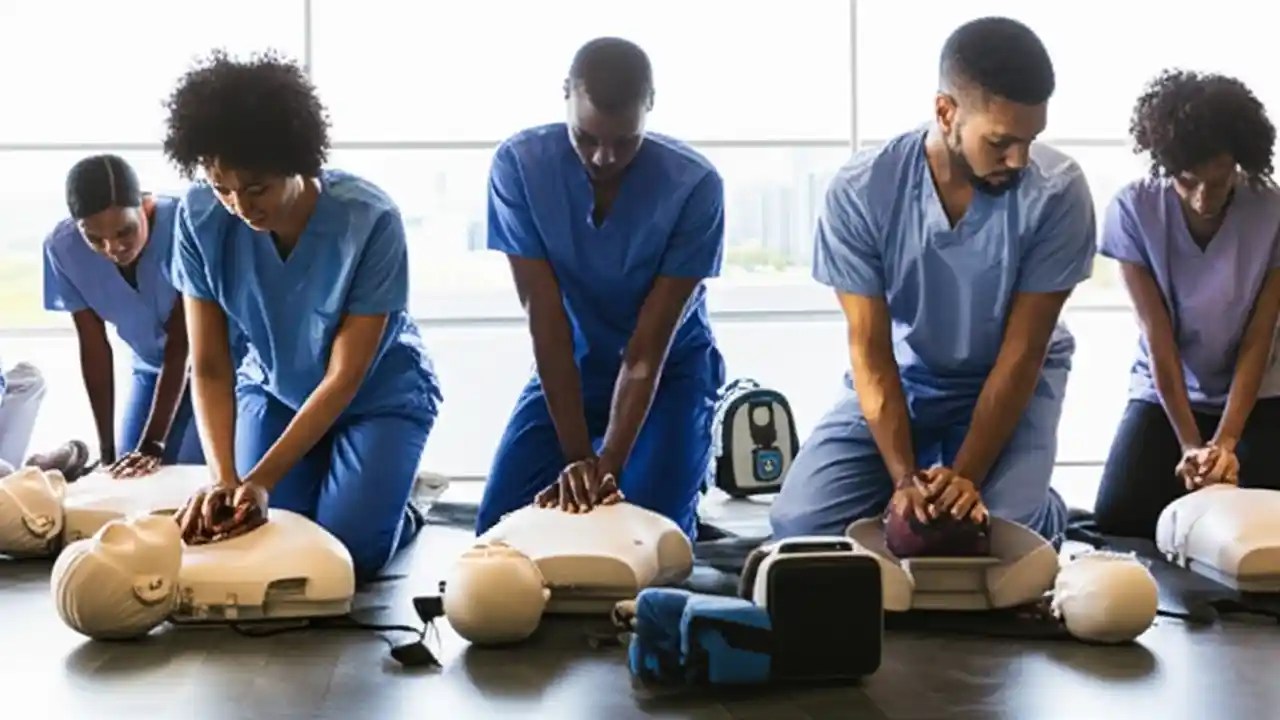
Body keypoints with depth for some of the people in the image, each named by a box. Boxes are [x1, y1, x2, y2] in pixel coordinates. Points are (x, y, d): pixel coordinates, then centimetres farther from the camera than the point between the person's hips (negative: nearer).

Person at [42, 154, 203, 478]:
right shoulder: (62, 248, -23)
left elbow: (181, 344, -27)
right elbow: (94, 348, -13)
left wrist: (154, 443, -28)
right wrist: (107, 449, -13)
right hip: (151, 369, 4)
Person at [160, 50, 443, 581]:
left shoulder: (370, 220, -32)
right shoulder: (199, 217, -23)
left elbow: (344, 377, -26)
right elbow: (209, 367, -18)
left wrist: (262, 480, -33)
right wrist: (223, 478, -33)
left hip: (380, 396, -3)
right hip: (274, 389, 3)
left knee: (346, 554, -16)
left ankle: (395, 512, 19)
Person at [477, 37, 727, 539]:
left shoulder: (694, 186, -26)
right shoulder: (519, 164, -22)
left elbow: (650, 344, -25)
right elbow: (544, 315, -23)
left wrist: (610, 464, -33)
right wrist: (577, 455, -28)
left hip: (671, 371, -2)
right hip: (568, 365, 2)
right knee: (498, 526, -10)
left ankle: (695, 456, 14)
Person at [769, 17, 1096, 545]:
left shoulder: (1058, 191, -24)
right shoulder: (860, 191, -22)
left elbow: (1022, 350, -19)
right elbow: (870, 350, -17)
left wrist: (967, 476, -25)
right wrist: (905, 478, -27)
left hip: (1014, 380, -1)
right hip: (900, 378, 1)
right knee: (798, 523, -15)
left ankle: (1046, 514, 12)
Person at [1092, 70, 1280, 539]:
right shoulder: (1133, 210, -20)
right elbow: (1158, 339, -18)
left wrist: (1226, 441, -27)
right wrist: (1190, 445, -23)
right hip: (1163, 393, 0)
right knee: (1117, 522, -16)